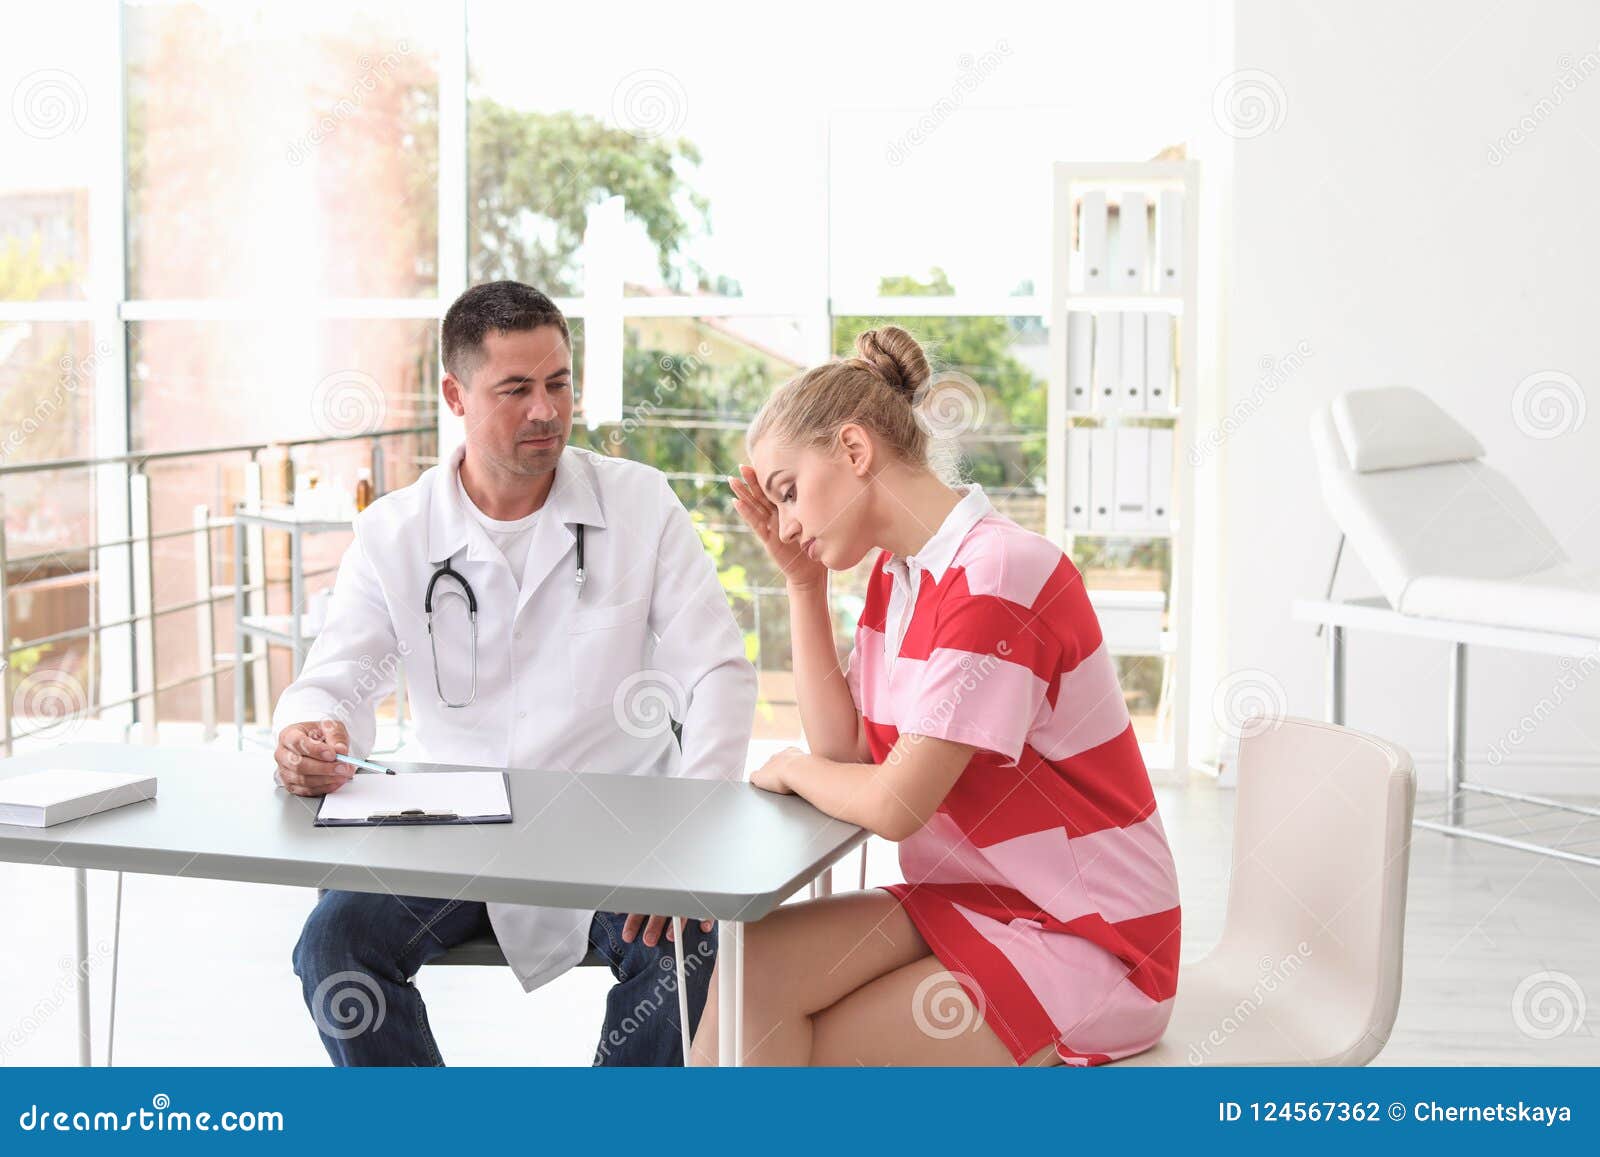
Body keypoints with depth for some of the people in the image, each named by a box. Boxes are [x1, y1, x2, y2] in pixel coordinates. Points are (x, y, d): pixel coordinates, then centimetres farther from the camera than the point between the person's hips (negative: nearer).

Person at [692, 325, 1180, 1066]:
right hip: (973, 903, 8)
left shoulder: (1001, 574, -22)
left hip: (1087, 948, -8)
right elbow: (843, 752, 3)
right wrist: (803, 584, 1)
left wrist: (791, 769, -1)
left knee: (790, 1053, -14)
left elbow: (892, 805, -22)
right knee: (749, 967, -16)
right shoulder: (898, 574, 8)